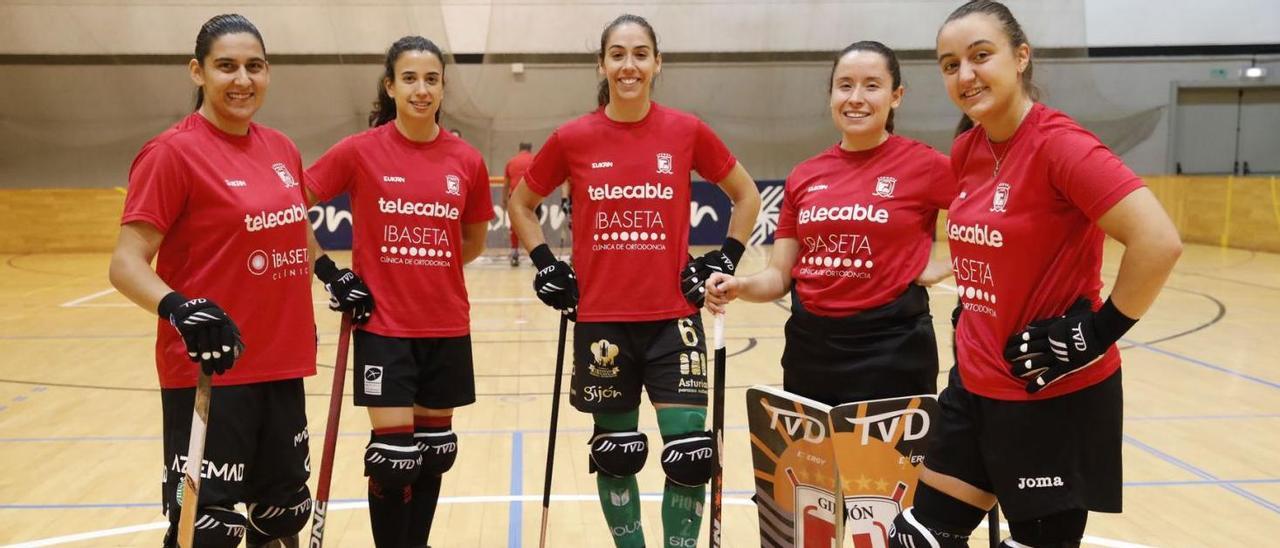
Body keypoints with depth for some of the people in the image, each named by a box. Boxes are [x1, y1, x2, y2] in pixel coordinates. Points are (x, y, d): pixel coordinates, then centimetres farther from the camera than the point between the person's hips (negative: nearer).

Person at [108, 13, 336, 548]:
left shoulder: (282, 149, 7)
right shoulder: (172, 152, -11)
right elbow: (127, 263, -16)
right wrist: (178, 308, -32)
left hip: (283, 365, 7)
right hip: (210, 372, -6)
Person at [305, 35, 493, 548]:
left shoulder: (468, 160, 0)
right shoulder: (358, 151, -7)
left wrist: (427, 270, 4)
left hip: (447, 326, 3)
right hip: (383, 325, -3)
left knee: (434, 447, 13)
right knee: (394, 452, -2)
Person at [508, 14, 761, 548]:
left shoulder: (687, 131, -3)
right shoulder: (573, 138, -2)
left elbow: (746, 195, 10)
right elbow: (521, 203, 12)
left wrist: (724, 261, 2)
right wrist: (546, 266, 3)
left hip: (672, 318, 0)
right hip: (601, 321, 1)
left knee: (689, 454, -2)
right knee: (615, 454, 13)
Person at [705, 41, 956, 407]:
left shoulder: (924, 165, -6)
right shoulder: (803, 177, 5)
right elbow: (780, 276, 6)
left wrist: (942, 269, -9)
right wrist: (738, 287, -12)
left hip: (891, 349, -4)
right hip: (810, 347, 4)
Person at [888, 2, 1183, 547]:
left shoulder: (1060, 143, -18)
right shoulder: (966, 150, 5)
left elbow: (1160, 243, -26)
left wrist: (1098, 333, -18)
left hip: (1055, 398, -8)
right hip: (975, 385, 8)